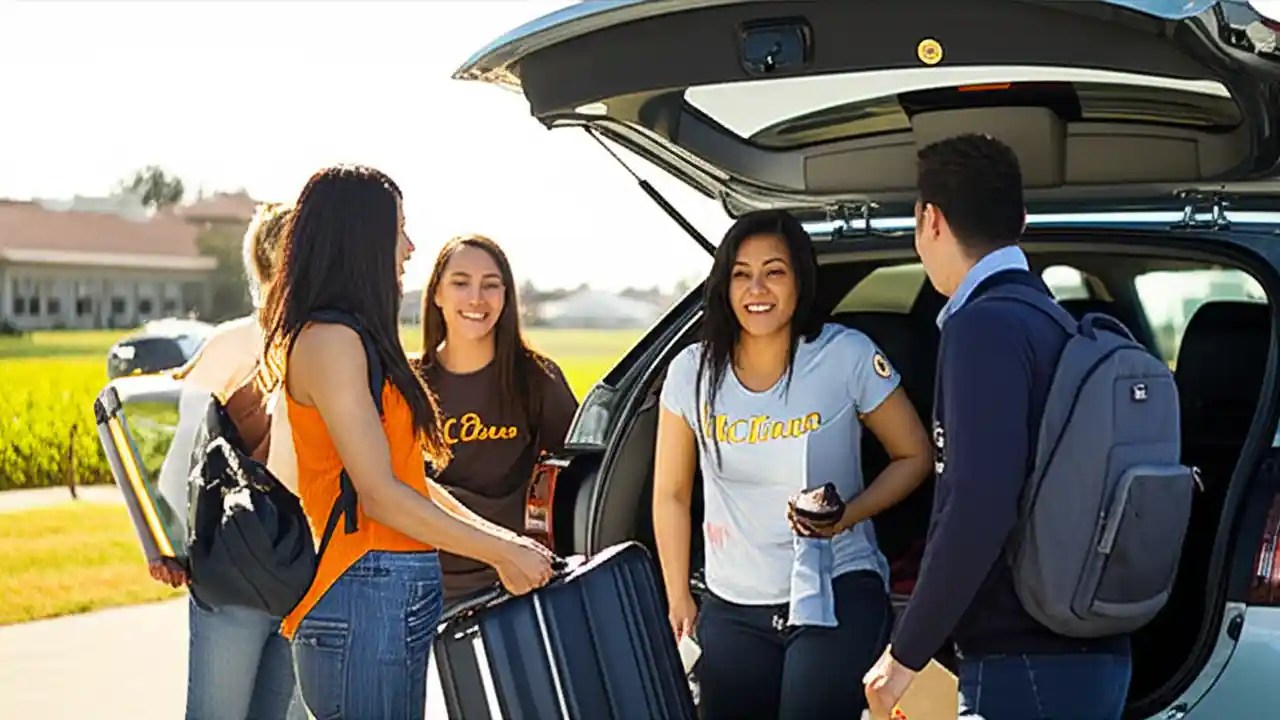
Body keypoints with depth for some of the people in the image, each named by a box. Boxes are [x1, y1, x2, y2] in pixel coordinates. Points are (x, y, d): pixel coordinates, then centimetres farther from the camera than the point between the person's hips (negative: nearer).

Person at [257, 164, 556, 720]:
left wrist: (499, 540, 14)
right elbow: (379, 495, -16)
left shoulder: (358, 339, 17)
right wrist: (501, 552, -10)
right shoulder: (329, 341, -13)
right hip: (366, 599, -9)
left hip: (398, 596, 9)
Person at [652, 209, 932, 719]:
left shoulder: (847, 356, -12)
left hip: (837, 595, -3)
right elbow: (671, 495, 6)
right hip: (732, 608, 3)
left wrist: (848, 515, -17)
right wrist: (678, 601, 7)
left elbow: (913, 456, -2)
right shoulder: (693, 371, -4)